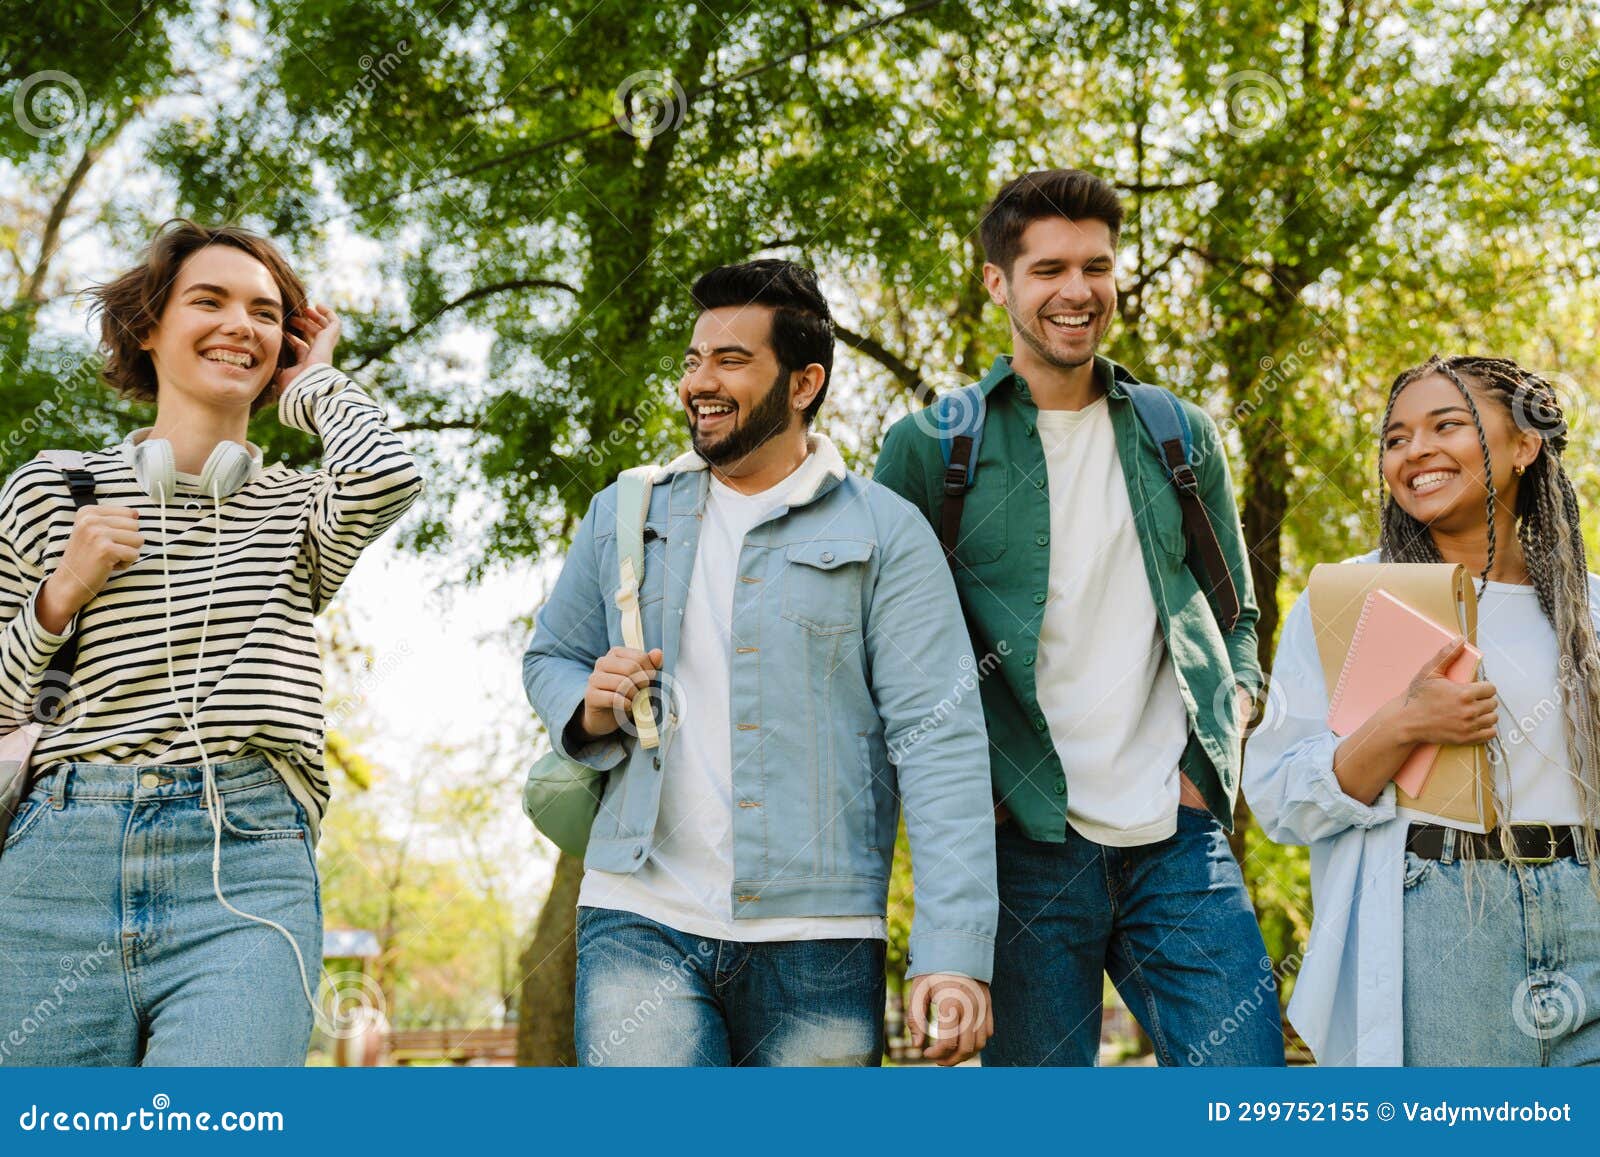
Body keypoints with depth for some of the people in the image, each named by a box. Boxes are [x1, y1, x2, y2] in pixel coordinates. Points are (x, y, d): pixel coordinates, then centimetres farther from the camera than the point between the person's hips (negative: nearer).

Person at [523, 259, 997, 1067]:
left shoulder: (884, 534, 0)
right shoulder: (623, 516, 12)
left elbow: (939, 742, -6)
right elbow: (547, 658, 23)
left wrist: (954, 953, -15)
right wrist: (588, 708, -3)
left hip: (817, 939, -2)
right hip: (641, 921, 2)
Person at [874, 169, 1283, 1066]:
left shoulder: (1181, 437, 13)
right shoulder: (932, 449, 3)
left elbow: (1235, 618, 20)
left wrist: (1215, 751, 3)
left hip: (1178, 835, 2)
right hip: (1028, 840, -2)